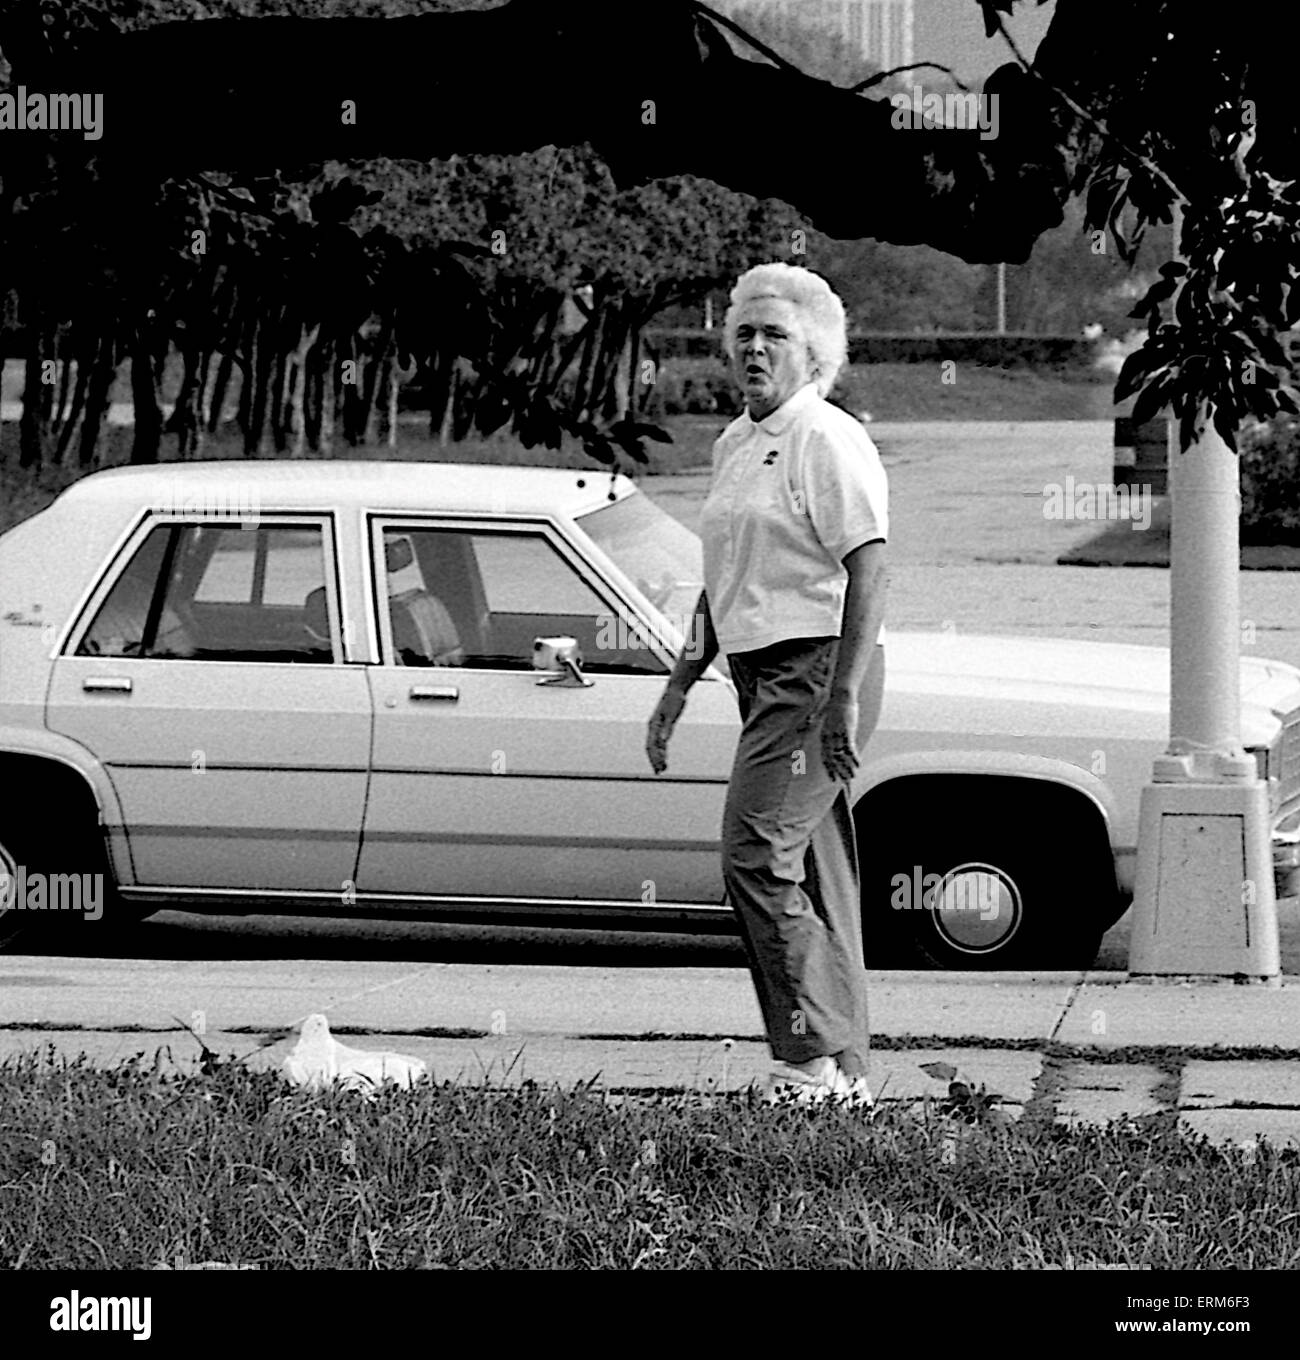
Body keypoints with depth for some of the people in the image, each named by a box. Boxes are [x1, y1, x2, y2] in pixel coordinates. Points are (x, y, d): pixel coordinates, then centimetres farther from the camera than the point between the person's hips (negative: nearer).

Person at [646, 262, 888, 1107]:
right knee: (814, 878, 9)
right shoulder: (737, 445, 18)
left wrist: (845, 695, -25)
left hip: (818, 670, -9)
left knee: (757, 860, -17)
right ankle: (845, 1076, 11)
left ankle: (814, 1059, -15)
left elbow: (869, 568, -18)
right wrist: (682, 683, 24)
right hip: (767, 676, 9)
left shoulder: (827, 441, -10)